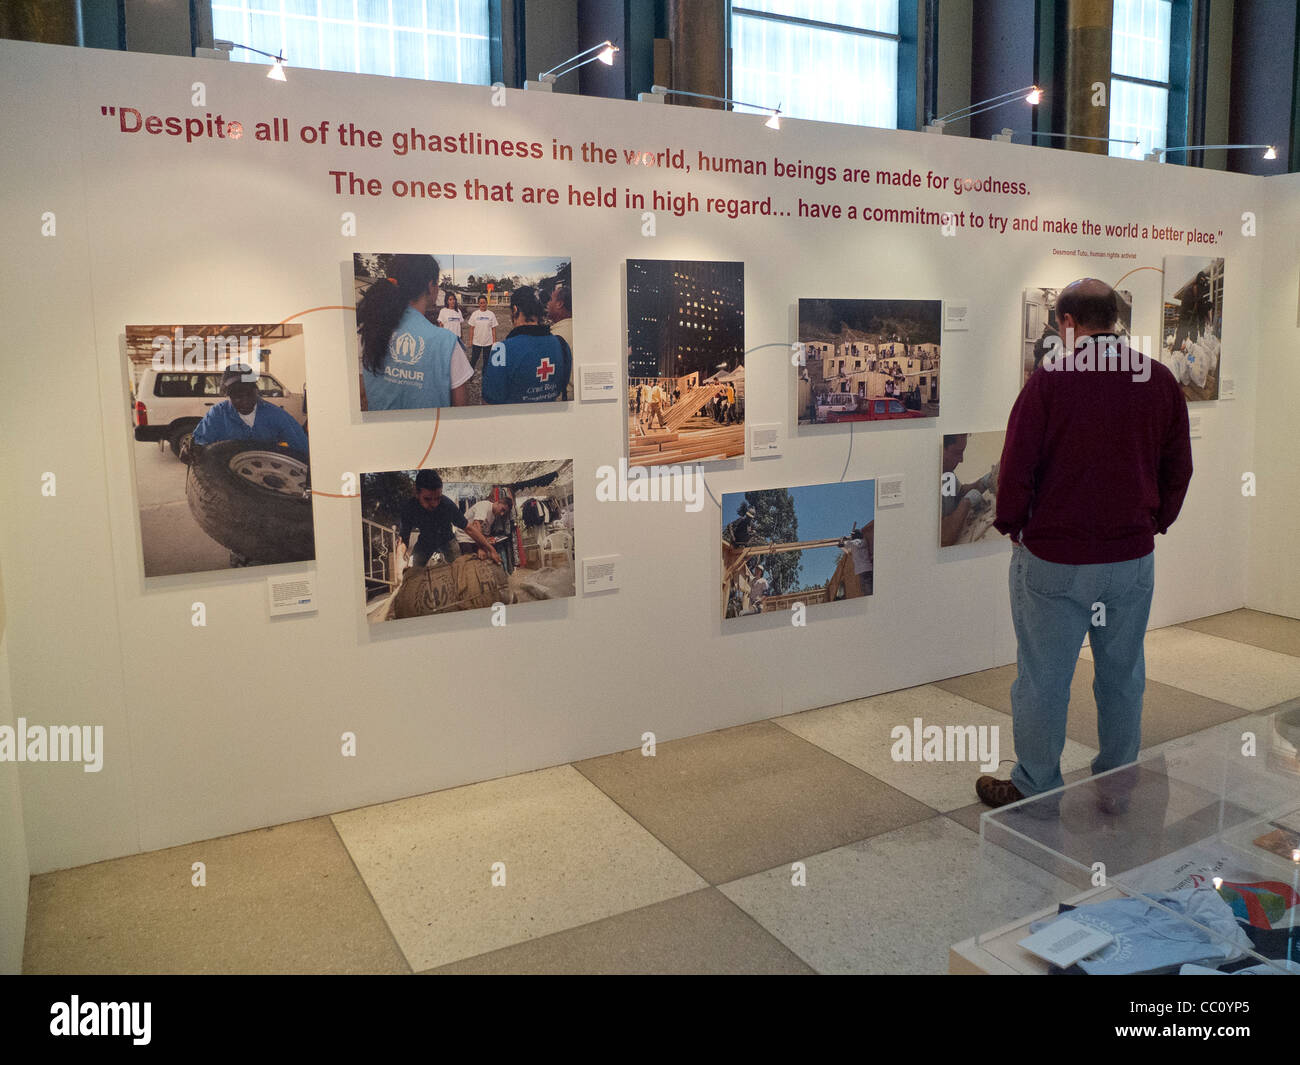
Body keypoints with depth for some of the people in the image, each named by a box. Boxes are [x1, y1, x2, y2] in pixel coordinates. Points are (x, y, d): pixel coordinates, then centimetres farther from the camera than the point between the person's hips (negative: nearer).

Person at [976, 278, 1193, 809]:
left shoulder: (1048, 383, -13)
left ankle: (1036, 791, 19)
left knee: (1043, 679, 7)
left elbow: (1016, 470, -12)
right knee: (1122, 675, 17)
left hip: (1054, 560, -4)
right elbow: (1178, 469, 9)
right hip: (1134, 559, 5)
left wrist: (1012, 526, 4)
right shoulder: (1161, 381, 1)